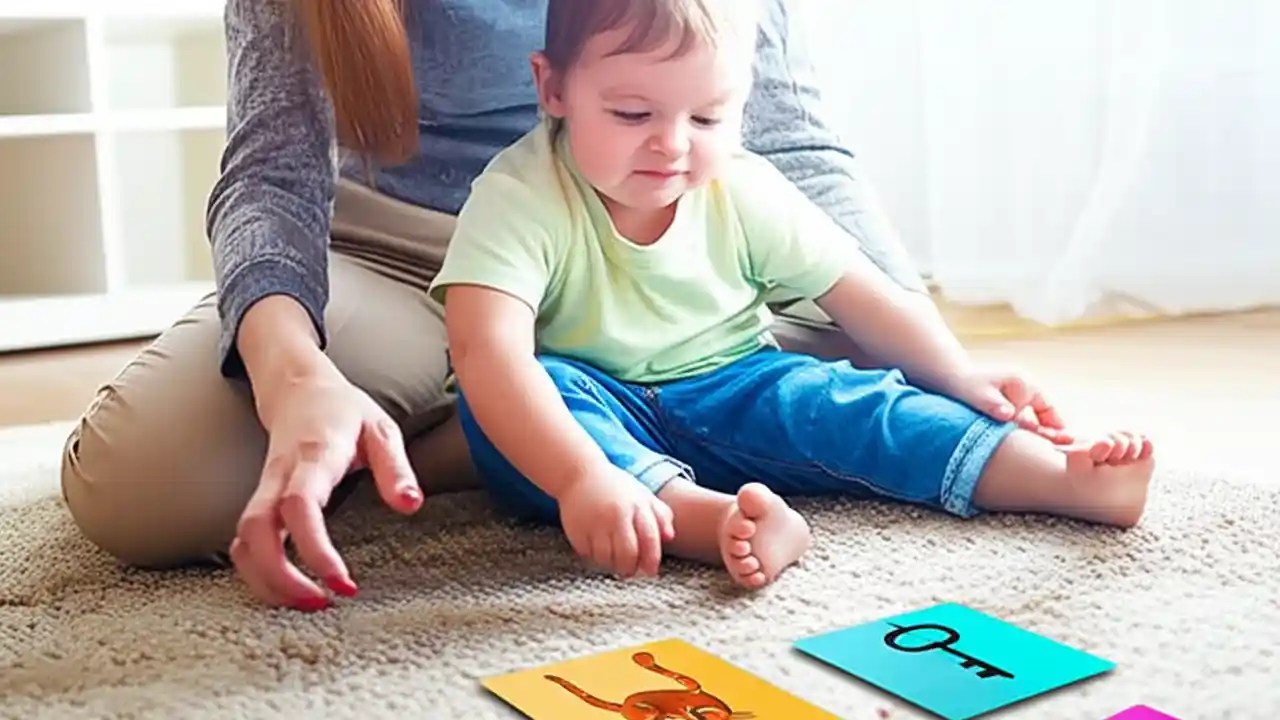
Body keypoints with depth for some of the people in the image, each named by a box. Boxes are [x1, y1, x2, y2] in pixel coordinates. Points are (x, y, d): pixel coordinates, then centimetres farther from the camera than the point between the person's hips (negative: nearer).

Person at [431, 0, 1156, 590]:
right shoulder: (521, 197, -22)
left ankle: (1064, 475, -28)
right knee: (497, 410, -33)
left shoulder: (745, 192, -8)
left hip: (728, 393, 3)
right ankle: (702, 517, -50)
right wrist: (581, 476, -52)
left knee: (836, 400, -22)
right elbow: (487, 350, -38)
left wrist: (960, 377, -7)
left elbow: (859, 292, 2)